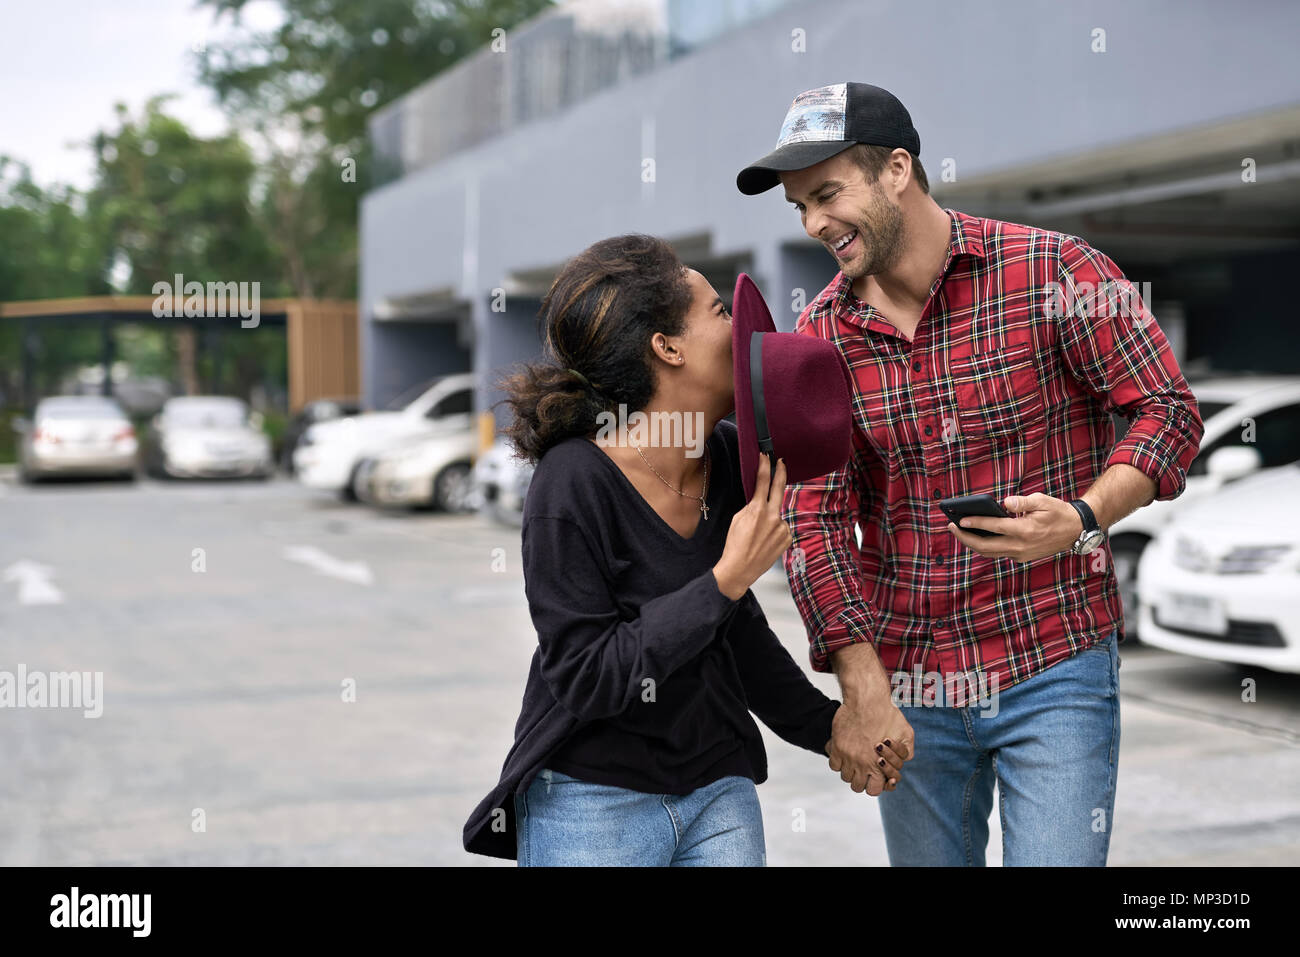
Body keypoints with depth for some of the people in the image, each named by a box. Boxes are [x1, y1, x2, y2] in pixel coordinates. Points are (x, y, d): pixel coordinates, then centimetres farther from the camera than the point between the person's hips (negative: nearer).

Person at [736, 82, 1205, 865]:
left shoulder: (1054, 272, -9)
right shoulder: (820, 337, 1)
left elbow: (1169, 412, -8)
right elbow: (814, 520, -2)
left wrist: (1082, 518, -26)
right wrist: (863, 692, -10)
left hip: (1053, 666, -3)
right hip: (905, 679, 4)